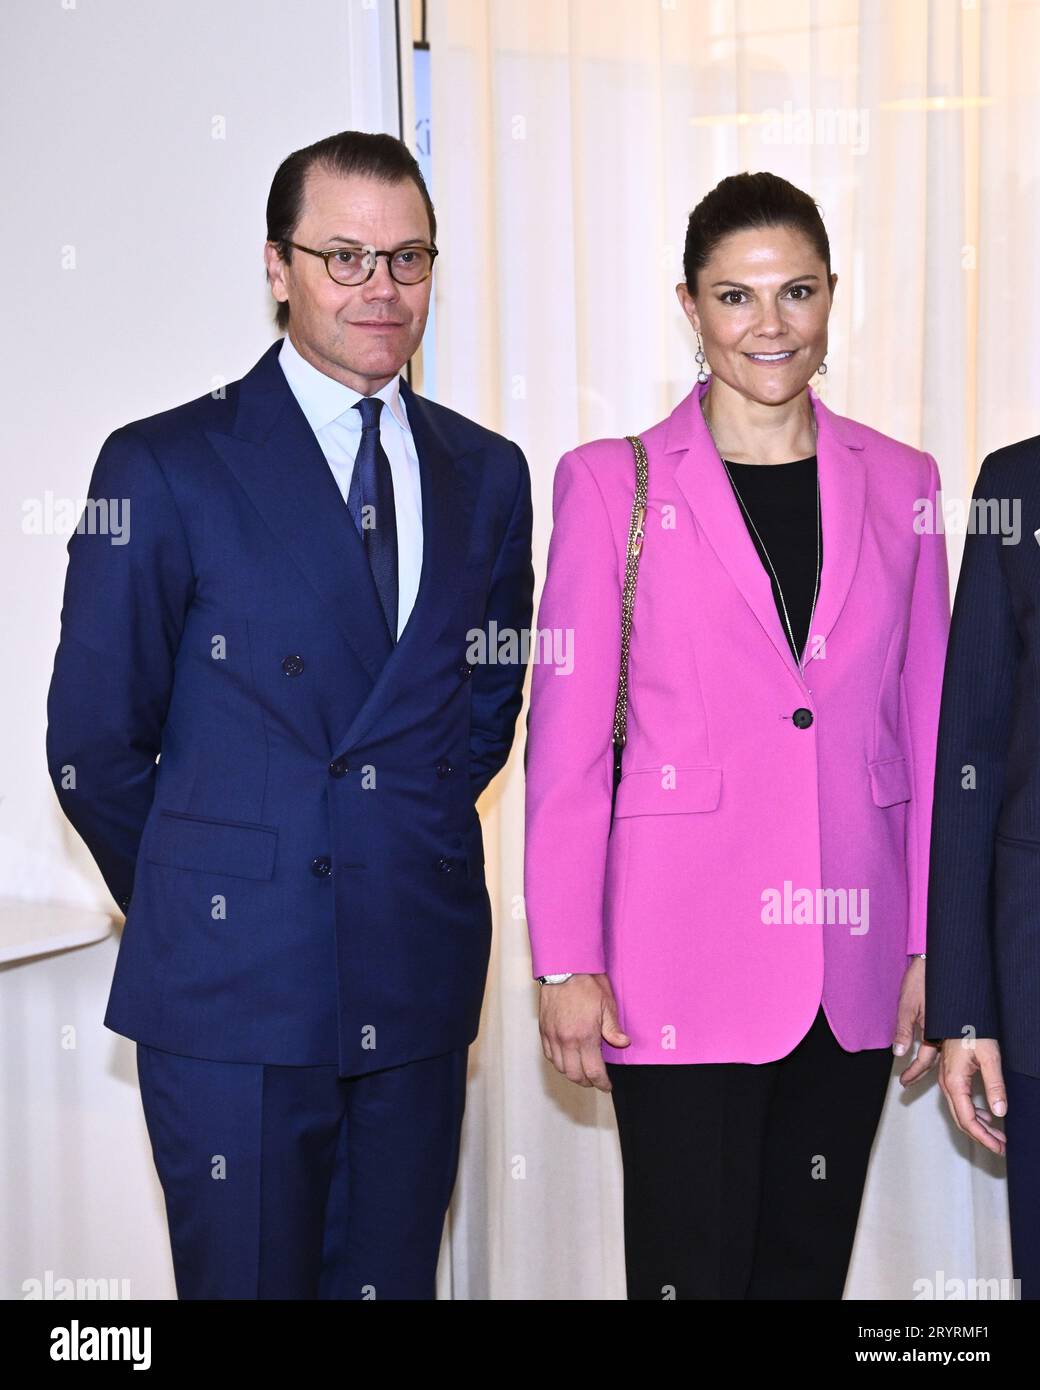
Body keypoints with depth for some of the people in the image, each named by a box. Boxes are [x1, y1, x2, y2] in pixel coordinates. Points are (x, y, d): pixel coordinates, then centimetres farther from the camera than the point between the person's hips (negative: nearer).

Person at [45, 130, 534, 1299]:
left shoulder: (487, 475, 8)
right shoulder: (165, 467, -5)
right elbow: (92, 742, -1)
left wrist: (409, 846, 12)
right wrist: (183, 906, 8)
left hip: (422, 980, 4)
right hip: (232, 989, -4)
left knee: (393, 1278, 12)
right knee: (244, 1279, 5)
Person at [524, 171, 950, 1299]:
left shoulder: (898, 483, 9)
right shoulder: (614, 483, -1)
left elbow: (926, 731, 11)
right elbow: (566, 741, -2)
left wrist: (931, 946, 7)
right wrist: (566, 961, -6)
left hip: (854, 955, 3)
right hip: (688, 958, -3)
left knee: (809, 1262, 12)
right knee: (692, 1267, 1)